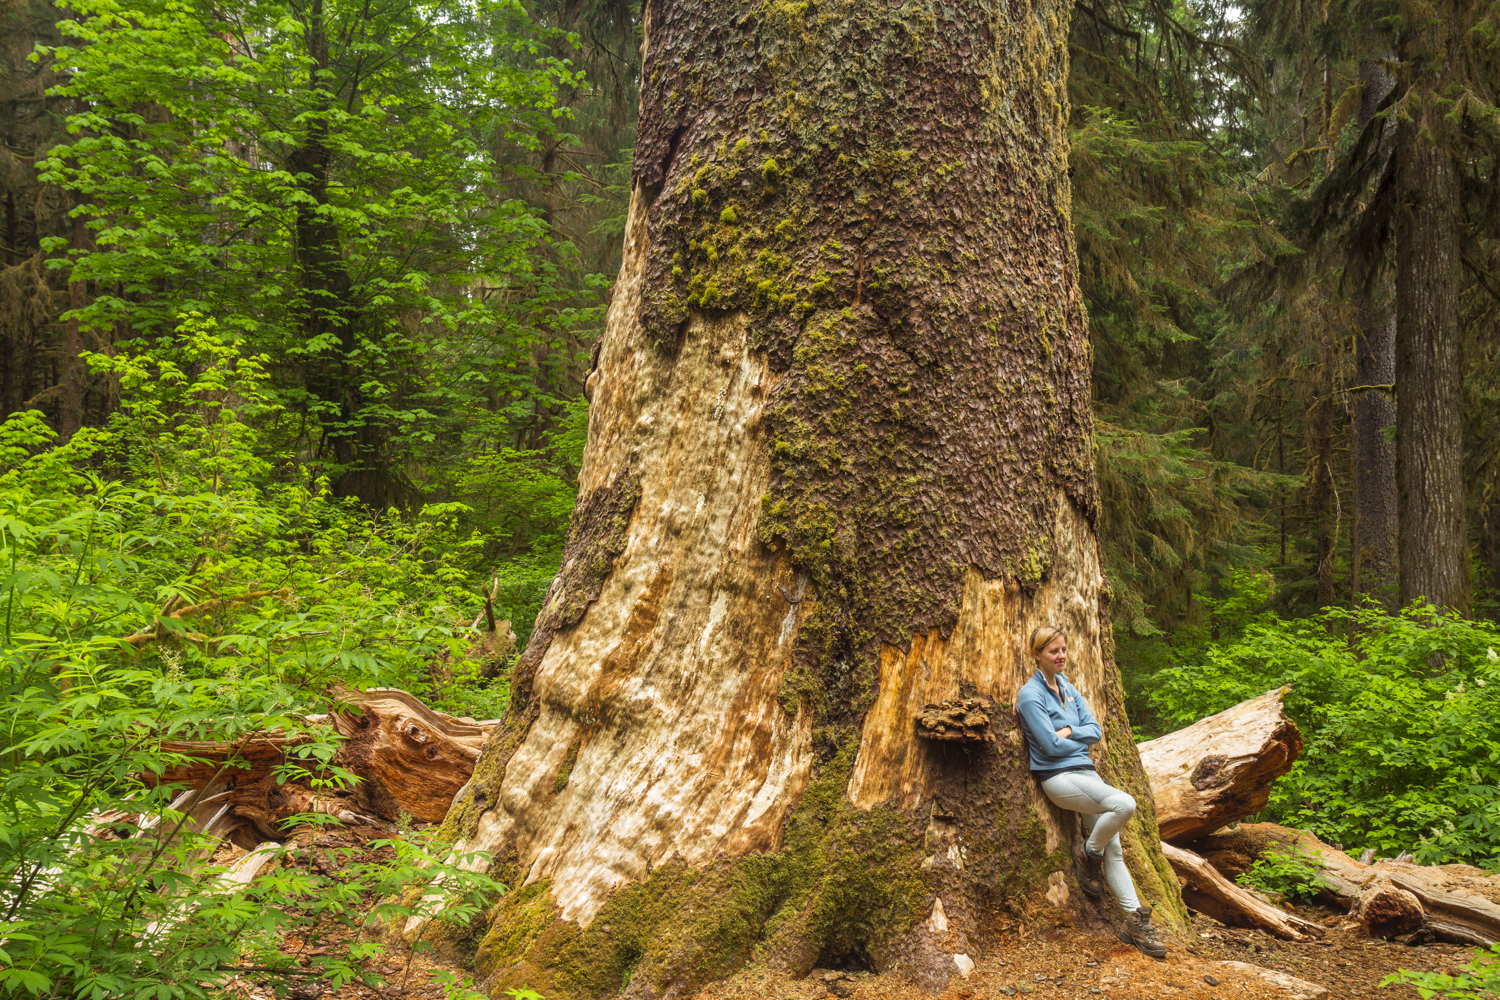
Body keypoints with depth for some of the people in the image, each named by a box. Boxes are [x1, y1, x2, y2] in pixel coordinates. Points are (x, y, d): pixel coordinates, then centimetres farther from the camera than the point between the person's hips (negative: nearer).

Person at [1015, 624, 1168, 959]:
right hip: (1057, 777, -7)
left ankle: (1135, 921, 6)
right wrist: (1082, 739, 1)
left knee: (1113, 849, 1)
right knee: (1124, 803, -27)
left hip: (1086, 771, 7)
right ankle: (1087, 855, -4)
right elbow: (1051, 746, -14)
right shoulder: (1030, 695, -9)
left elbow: (1095, 730, 10)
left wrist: (1069, 731, -8)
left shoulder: (1068, 687, 14)